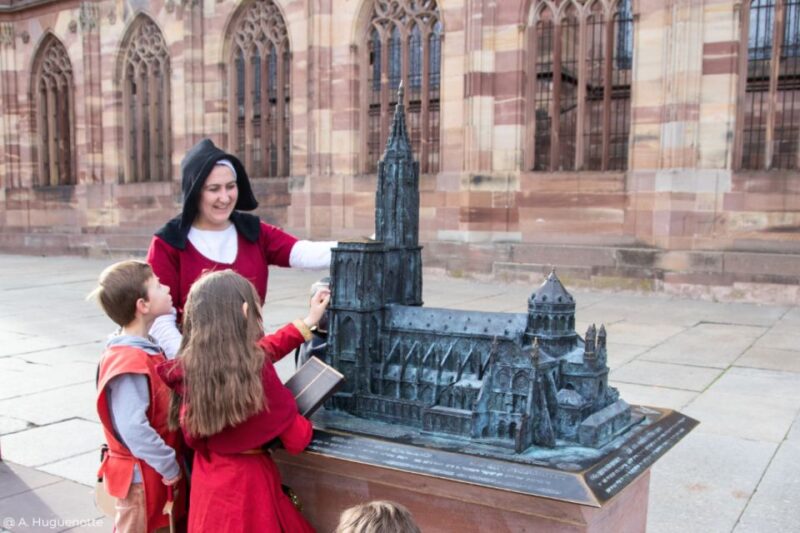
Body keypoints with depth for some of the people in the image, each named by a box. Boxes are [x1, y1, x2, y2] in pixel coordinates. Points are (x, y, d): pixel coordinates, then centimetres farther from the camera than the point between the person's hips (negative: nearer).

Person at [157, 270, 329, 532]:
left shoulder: (188, 365, -7)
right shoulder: (255, 371, -24)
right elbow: (297, 439, -16)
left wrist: (306, 323, 13)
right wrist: (306, 425, 7)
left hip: (207, 481, 7)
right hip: (248, 483, -7)